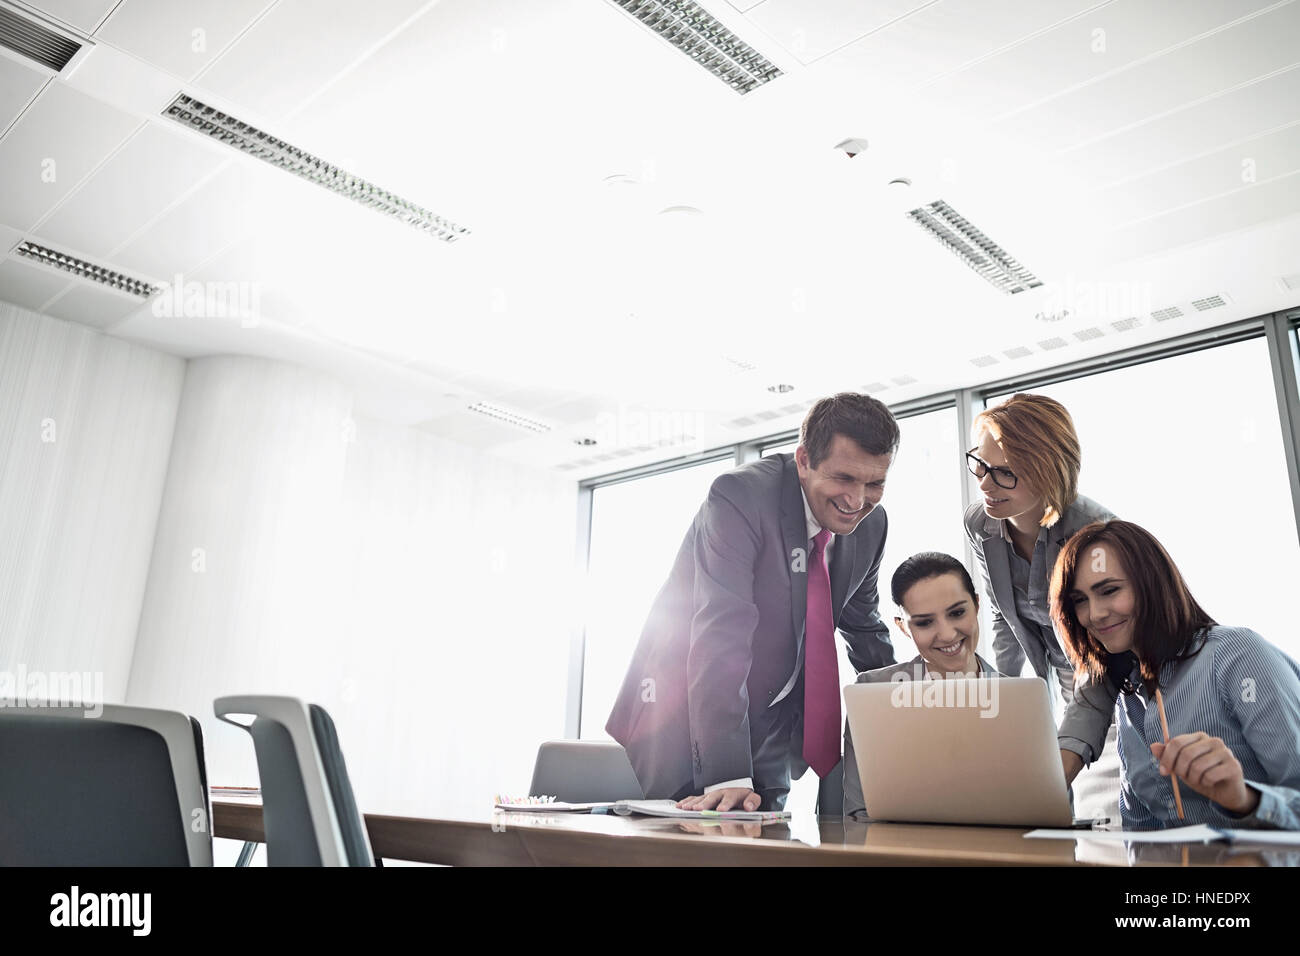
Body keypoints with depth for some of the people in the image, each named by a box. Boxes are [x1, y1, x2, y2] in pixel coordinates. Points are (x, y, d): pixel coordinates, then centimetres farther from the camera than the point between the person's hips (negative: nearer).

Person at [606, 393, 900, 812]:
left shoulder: (871, 523, -3)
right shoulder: (740, 496, -24)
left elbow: (862, 623, 15)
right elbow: (721, 635, -33)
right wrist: (727, 776, -37)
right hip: (684, 710, -5)